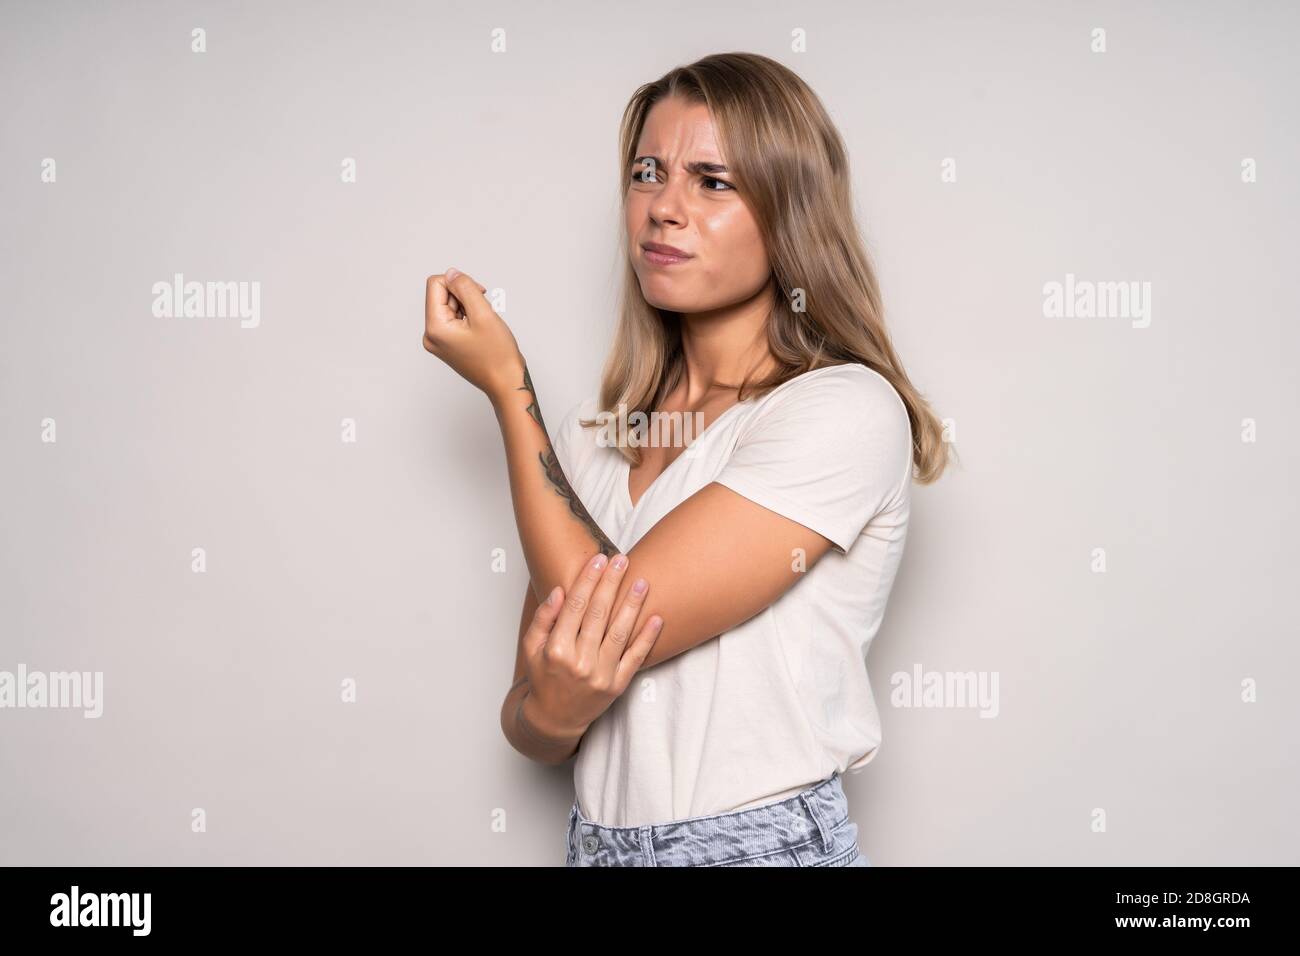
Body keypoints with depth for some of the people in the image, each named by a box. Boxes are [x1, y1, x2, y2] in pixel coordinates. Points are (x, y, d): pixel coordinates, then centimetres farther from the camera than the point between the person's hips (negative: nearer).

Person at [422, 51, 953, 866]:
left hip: (764, 841, -5)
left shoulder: (845, 410, -15)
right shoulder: (595, 434, 2)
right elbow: (527, 722, 4)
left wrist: (508, 386, -13)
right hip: (598, 838, 5)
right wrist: (551, 711, -19)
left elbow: (624, 619, -21)